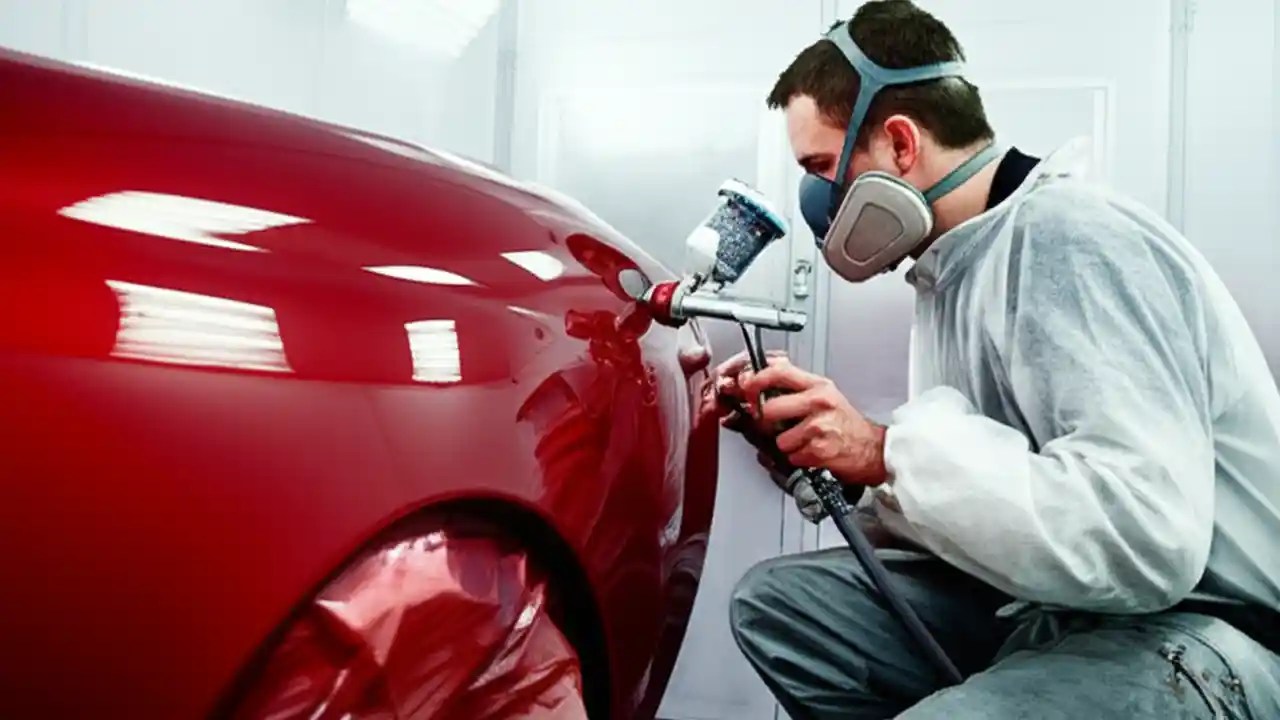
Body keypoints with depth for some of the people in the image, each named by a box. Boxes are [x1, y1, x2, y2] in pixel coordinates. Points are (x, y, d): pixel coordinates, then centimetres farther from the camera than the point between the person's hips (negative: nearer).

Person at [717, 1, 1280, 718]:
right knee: (774, 601, 4)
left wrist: (888, 450, -24)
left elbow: (1143, 538, -31)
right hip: (1049, 606, 9)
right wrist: (815, 436, 0)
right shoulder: (958, 266, 9)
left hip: (1200, 633, -9)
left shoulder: (1071, 241, -19)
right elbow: (969, 488, 13)